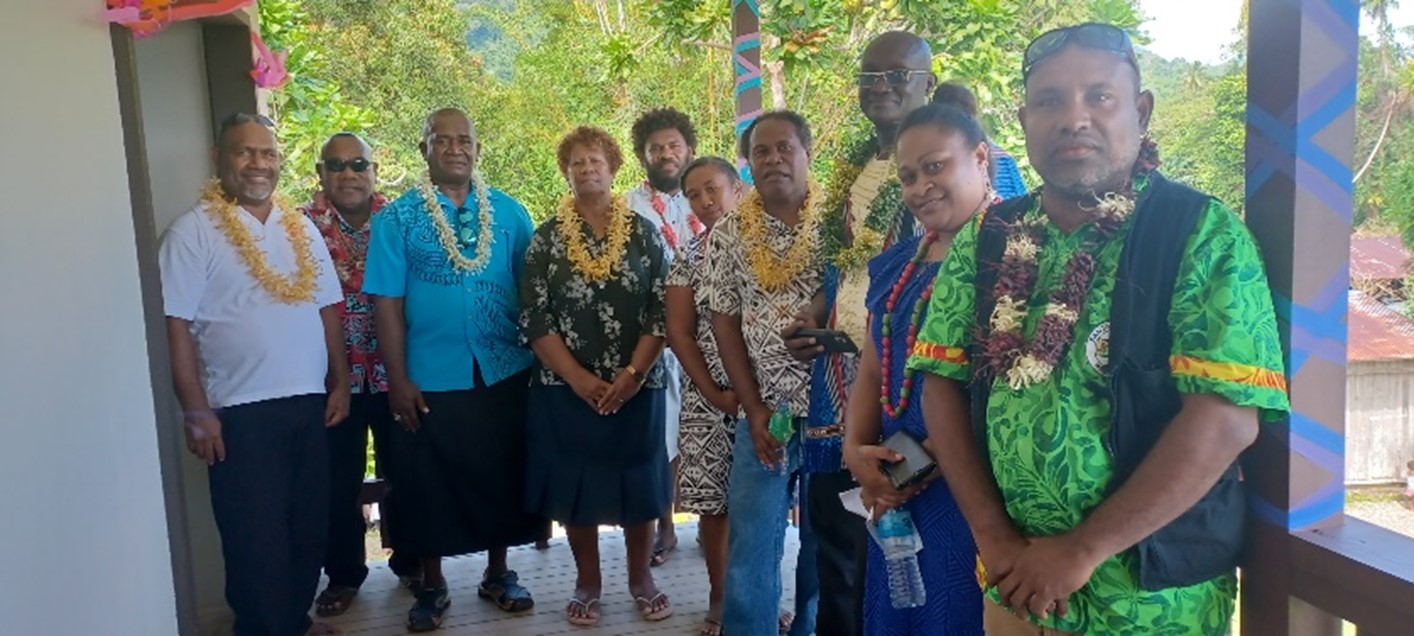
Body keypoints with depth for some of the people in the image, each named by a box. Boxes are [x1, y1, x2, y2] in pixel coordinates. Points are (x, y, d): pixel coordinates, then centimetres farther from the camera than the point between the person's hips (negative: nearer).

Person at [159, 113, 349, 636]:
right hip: (242, 413, -5)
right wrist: (196, 412, -13)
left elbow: (328, 309, 14)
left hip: (309, 403, 6)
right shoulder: (193, 232, -6)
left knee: (309, 524, 14)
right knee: (256, 535, 2)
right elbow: (177, 327, -10)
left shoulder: (301, 228, 10)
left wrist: (339, 382, 8)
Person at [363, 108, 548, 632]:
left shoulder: (509, 212, 4)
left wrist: (537, 360, 3)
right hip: (430, 379, -1)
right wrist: (398, 380, -9)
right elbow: (387, 304, -5)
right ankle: (432, 586, 26)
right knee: (430, 484, 9)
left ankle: (498, 574, 30)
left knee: (501, 477, 11)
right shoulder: (397, 218, -2)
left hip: (504, 374, 2)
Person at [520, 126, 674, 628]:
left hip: (636, 386, 0)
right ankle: (587, 581, 24)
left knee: (638, 484, 8)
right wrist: (578, 378, -13)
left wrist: (633, 372, -13)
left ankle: (641, 577, 26)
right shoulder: (547, 236, 2)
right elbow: (534, 319, -4)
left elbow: (661, 310, -2)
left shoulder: (643, 232, 3)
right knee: (576, 486, 7)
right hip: (566, 388, 0)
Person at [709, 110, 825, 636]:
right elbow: (724, 324, 3)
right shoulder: (727, 234, 3)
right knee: (750, 550, 4)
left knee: (826, 547, 11)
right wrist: (755, 411, -3)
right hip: (765, 413, 1)